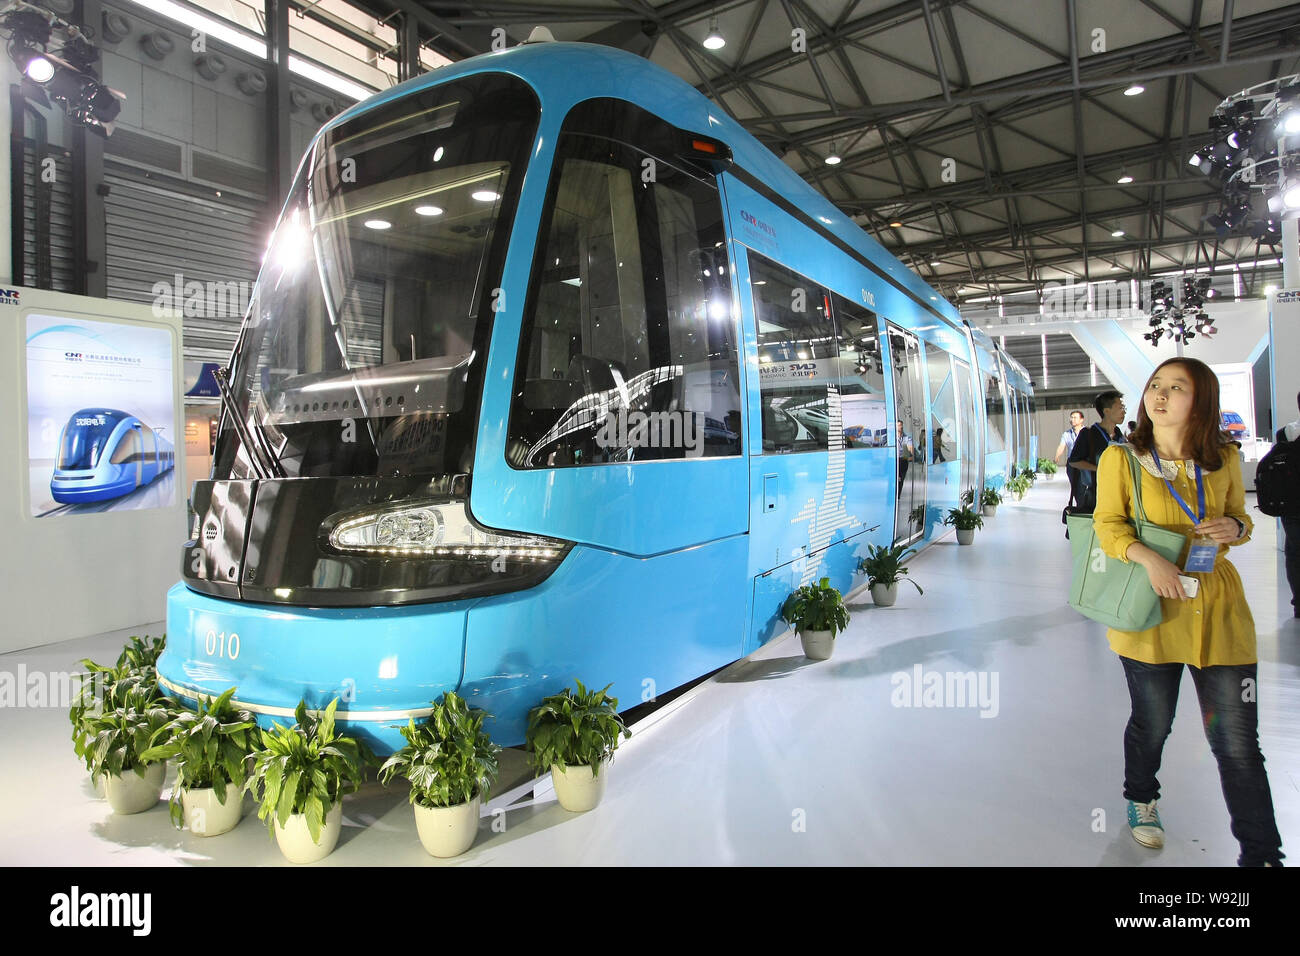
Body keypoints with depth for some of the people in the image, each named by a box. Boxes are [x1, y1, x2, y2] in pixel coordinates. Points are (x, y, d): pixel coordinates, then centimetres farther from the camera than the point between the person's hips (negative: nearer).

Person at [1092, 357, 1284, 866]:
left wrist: (1234, 528, -7)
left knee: (1238, 742, 2)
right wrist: (1148, 557, -24)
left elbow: (1239, 515, 17)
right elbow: (1107, 523, -6)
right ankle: (1141, 799, 43)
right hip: (1150, 609, -2)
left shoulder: (1224, 459, 5)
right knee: (1152, 723, 13)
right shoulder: (1120, 457, -3)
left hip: (1218, 611, 2)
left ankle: (1261, 853, 19)